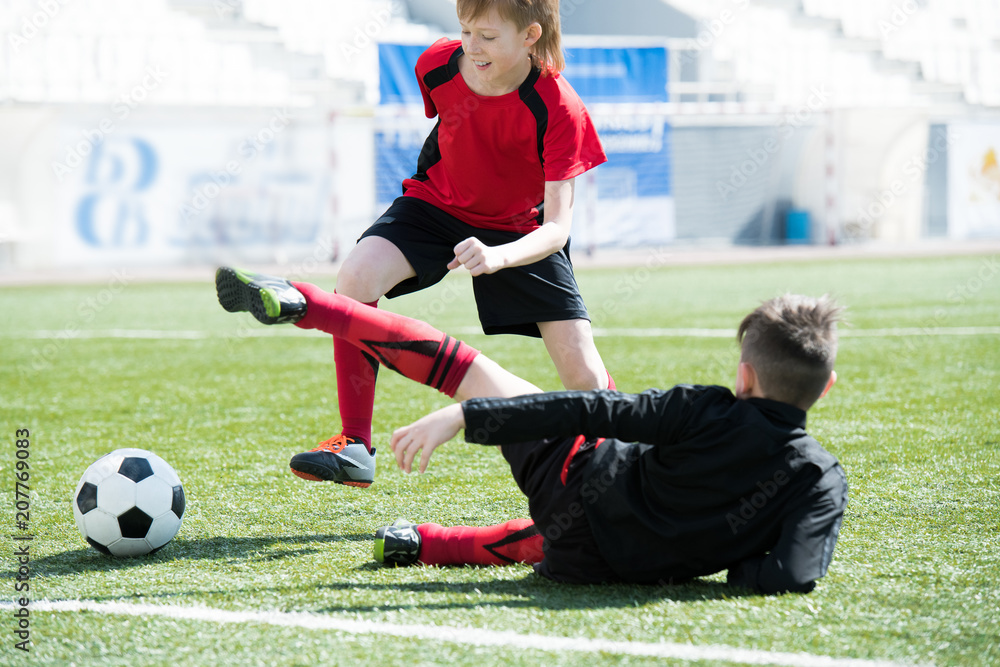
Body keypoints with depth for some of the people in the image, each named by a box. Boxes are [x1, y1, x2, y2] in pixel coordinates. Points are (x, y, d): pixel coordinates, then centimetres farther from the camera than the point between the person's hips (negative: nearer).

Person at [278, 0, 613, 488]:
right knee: (354, 279, -28)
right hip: (436, 204, 2)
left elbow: (557, 227, -32)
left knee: (584, 375, -11)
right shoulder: (438, 65, -19)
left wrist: (499, 257, -50)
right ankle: (355, 446, -18)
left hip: (520, 231, -2)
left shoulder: (558, 108, -30)